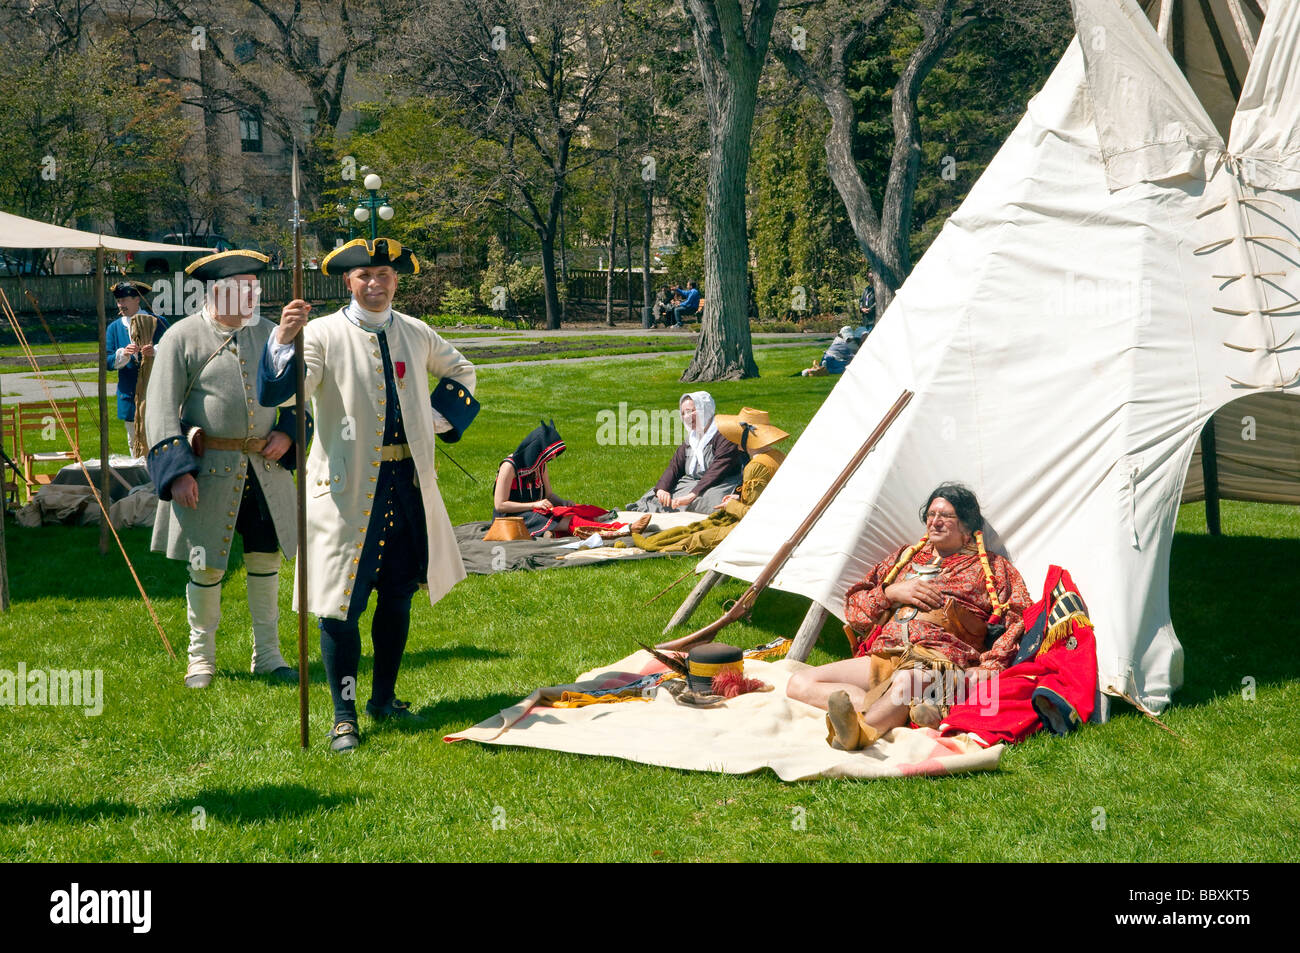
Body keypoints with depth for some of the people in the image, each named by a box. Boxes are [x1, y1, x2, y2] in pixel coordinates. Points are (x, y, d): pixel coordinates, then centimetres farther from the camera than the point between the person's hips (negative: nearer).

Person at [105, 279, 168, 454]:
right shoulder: (114, 328, 9)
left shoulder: (156, 323, 1)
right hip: (130, 394, 3)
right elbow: (107, 361, 1)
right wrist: (123, 354, -19)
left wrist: (155, 352, -24)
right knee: (134, 442, 8)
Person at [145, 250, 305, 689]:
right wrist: (177, 471, -16)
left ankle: (267, 654, 22)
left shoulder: (268, 333, 8)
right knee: (206, 566, 3)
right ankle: (201, 657, 20)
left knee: (267, 559, 9)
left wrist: (287, 433, -1)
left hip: (266, 468, 4)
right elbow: (161, 409, -8)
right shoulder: (182, 337, -5)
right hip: (210, 471, -4)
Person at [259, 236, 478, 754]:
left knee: (398, 593, 13)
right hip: (348, 484, -5)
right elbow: (283, 390, -20)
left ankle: (384, 698, 27)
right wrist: (283, 339, -37)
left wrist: (440, 419, 11)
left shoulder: (416, 334, 10)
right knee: (341, 602, -4)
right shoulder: (323, 334, -5)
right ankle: (344, 716, 4)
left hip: (408, 479, 5)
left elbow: (461, 371, 27)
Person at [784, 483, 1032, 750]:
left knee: (905, 682, -44)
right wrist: (891, 593, 6)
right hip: (883, 657, 5)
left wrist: (988, 667, -10)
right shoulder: (906, 556, 31)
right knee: (799, 683, -20)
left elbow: (1018, 620, 6)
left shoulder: (992, 567, 20)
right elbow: (853, 608, 27)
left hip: (938, 660, -5)